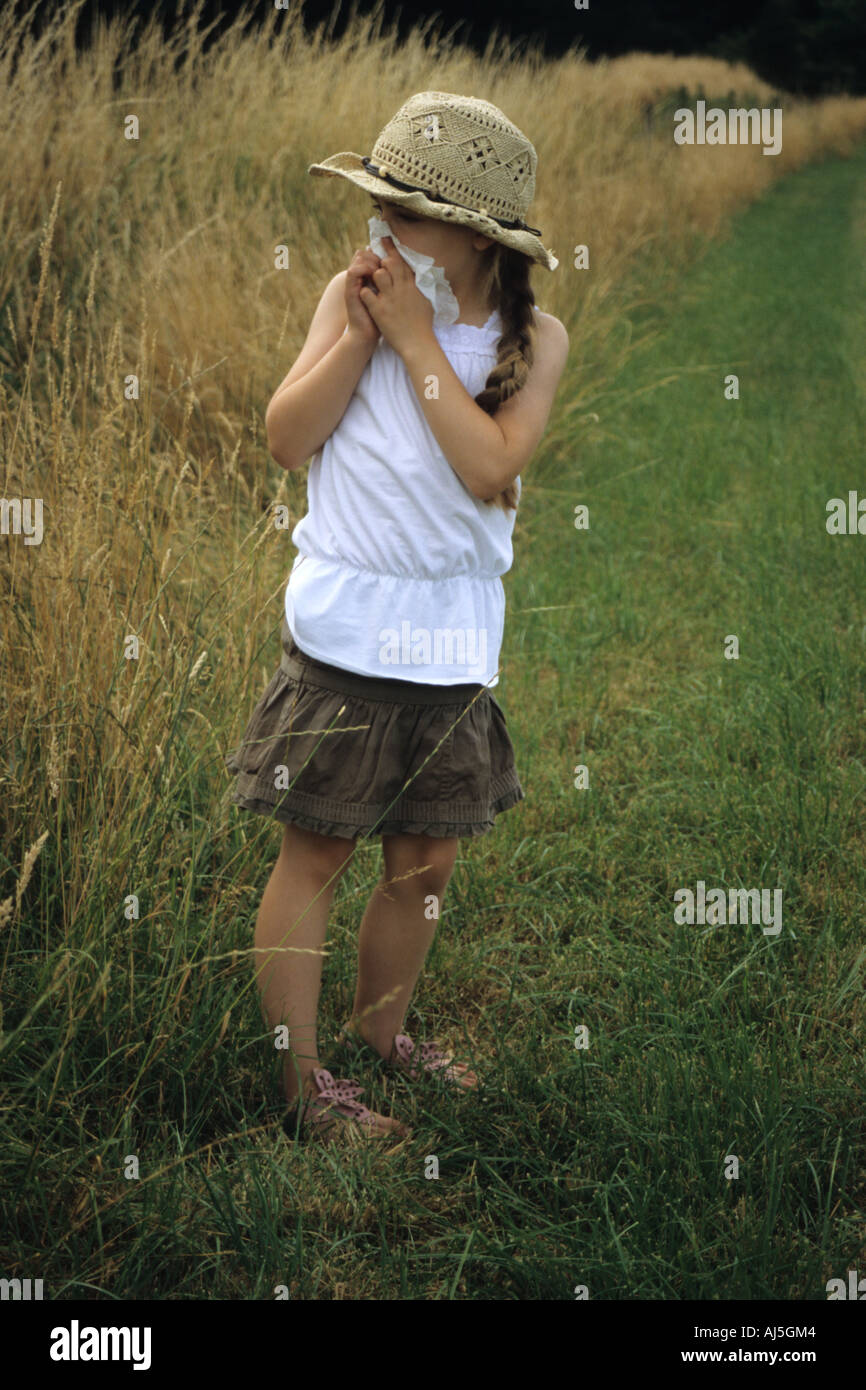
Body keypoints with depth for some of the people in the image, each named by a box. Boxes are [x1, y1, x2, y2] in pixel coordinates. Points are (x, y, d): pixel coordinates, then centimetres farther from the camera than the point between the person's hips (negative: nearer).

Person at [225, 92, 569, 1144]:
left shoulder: (533, 338, -1)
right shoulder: (353, 297, -2)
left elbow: (491, 471, -16)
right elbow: (287, 439, -7)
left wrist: (415, 338, -16)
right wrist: (360, 331, -16)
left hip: (454, 641, 2)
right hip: (344, 630, -2)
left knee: (426, 863, 14)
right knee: (315, 855, 2)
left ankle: (378, 1034, 36)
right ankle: (300, 1084, 13)